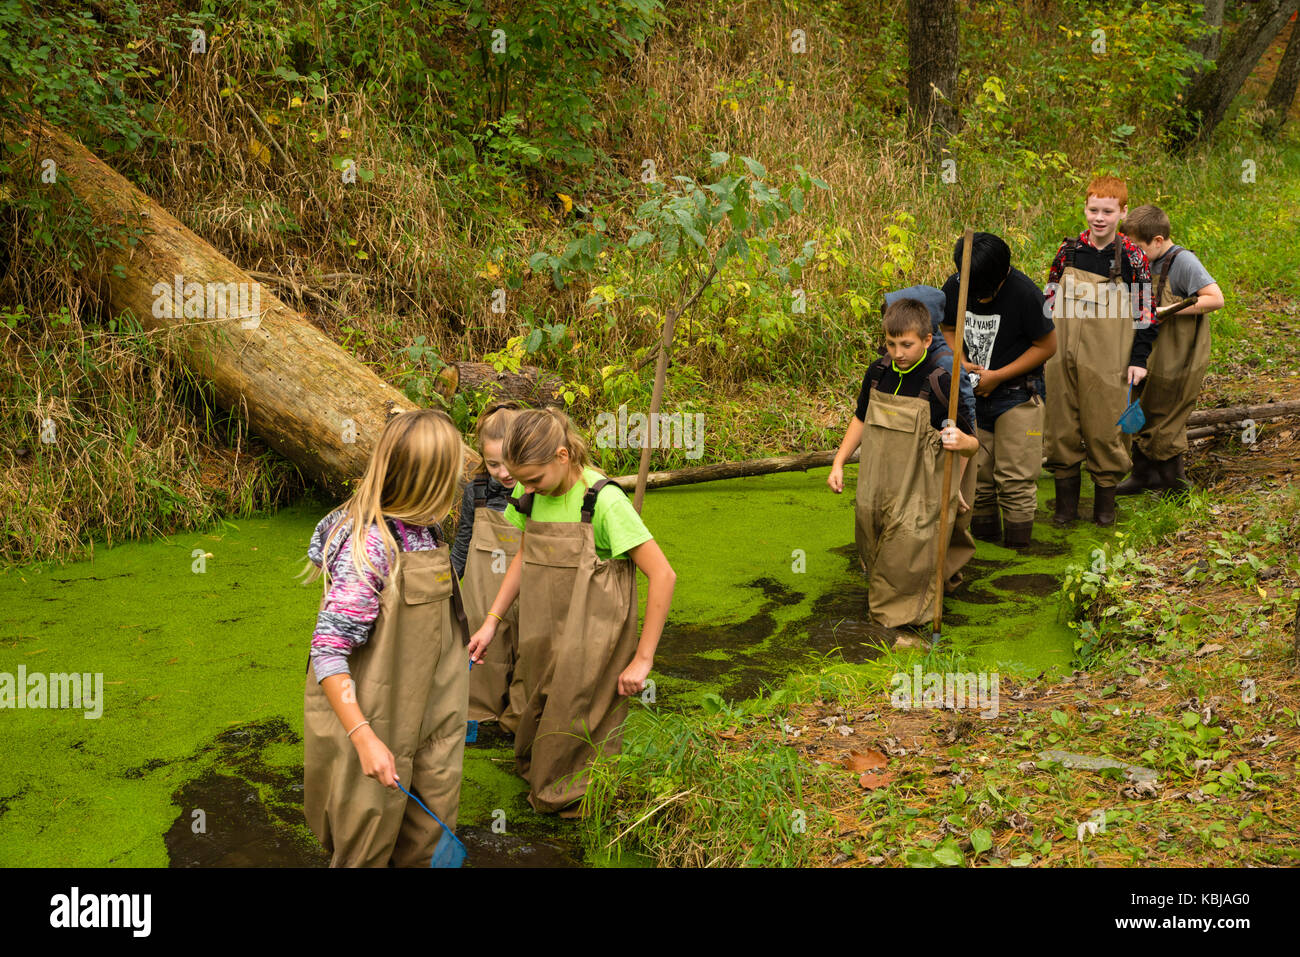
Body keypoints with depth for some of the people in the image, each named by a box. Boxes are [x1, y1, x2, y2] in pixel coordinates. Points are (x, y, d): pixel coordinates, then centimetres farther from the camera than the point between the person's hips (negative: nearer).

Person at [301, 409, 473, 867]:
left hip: (424, 717, 7)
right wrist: (364, 739, -29)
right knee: (368, 844, 10)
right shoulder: (370, 546, -25)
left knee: (430, 832, 17)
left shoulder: (424, 531, 0)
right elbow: (327, 653, -26)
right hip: (372, 721, -7)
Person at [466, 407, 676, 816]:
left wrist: (642, 659, -16)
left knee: (577, 728, 6)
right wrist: (492, 621, 9)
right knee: (539, 717, 17)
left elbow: (663, 575, -19)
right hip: (543, 641, 6)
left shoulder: (603, 501, -21)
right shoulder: (530, 495, -3)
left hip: (590, 644, -6)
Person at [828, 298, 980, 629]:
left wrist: (962, 442, -33)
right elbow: (861, 420, 18)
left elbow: (972, 443, -9)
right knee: (872, 550, 16)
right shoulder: (877, 374, 1)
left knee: (909, 557, -1)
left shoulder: (939, 384, -14)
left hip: (918, 493, -5)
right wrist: (838, 463, 13)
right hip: (876, 489, 5)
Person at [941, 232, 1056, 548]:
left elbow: (1047, 345, -11)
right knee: (974, 470, 10)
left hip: (1017, 394, -4)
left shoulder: (1025, 292, -19)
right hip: (973, 393, 4)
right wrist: (962, 363, -10)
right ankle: (982, 533, 25)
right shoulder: (955, 287, -7)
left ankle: (1018, 542, 7)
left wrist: (998, 375, -16)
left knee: (1015, 477, -4)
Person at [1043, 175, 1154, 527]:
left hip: (1107, 364, -3)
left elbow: (1144, 311, 1)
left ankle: (1105, 498, 18)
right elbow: (1050, 300, 14)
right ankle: (1066, 497, 19)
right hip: (1063, 359, 3)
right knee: (1061, 427, 6)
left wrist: (1139, 359, -2)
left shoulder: (1133, 257, -3)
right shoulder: (1068, 250, 5)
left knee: (1104, 429, 1)